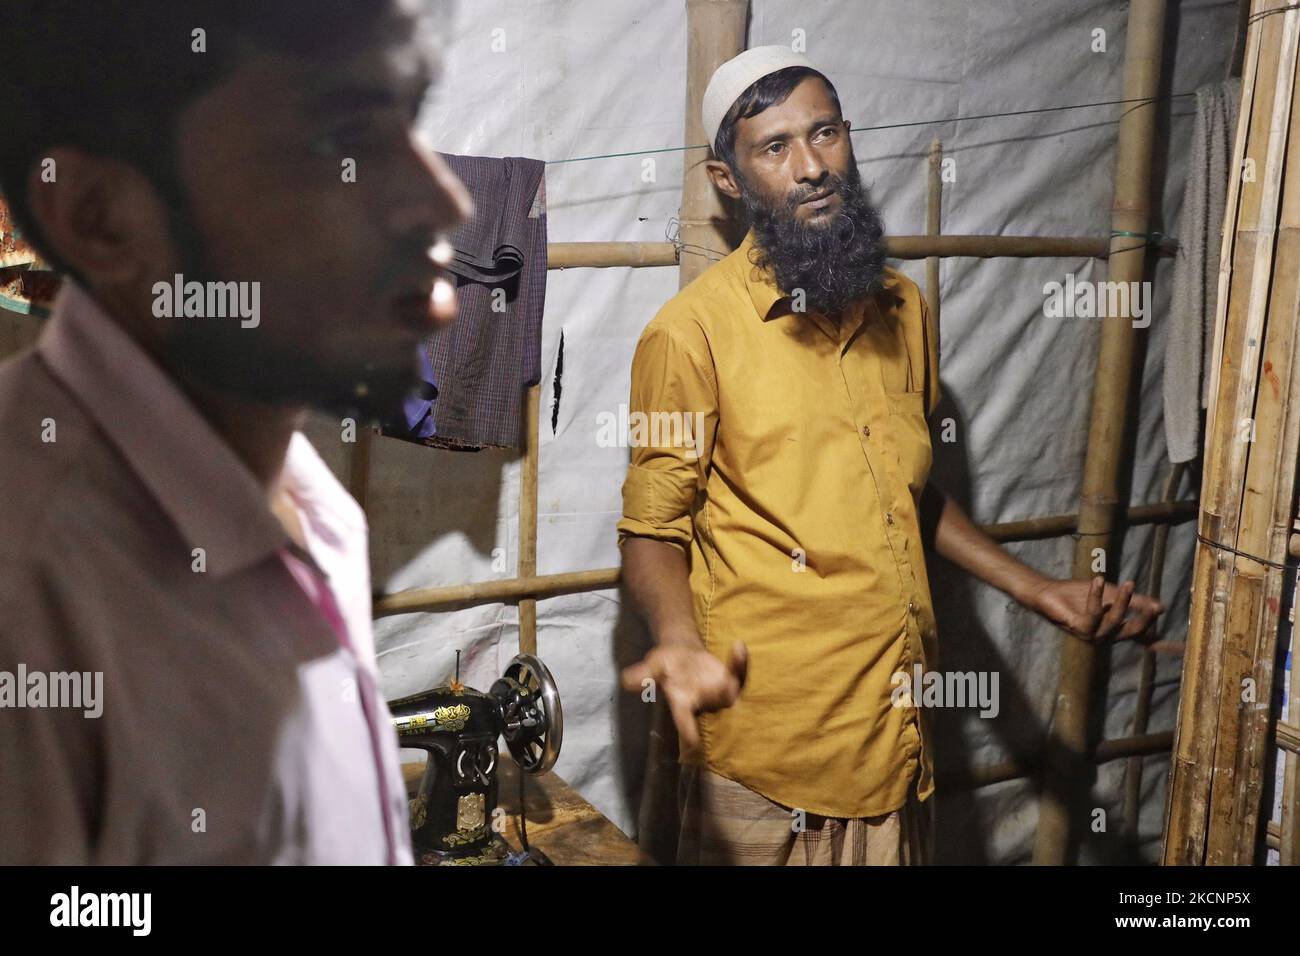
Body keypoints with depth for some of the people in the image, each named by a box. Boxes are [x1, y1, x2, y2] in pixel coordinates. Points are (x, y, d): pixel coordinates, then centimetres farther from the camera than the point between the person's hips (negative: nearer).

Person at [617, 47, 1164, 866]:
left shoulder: (901, 308, 6)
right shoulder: (693, 332, -14)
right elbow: (653, 531, -9)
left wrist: (1038, 591, 12)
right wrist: (680, 643, -29)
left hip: (899, 728, 6)